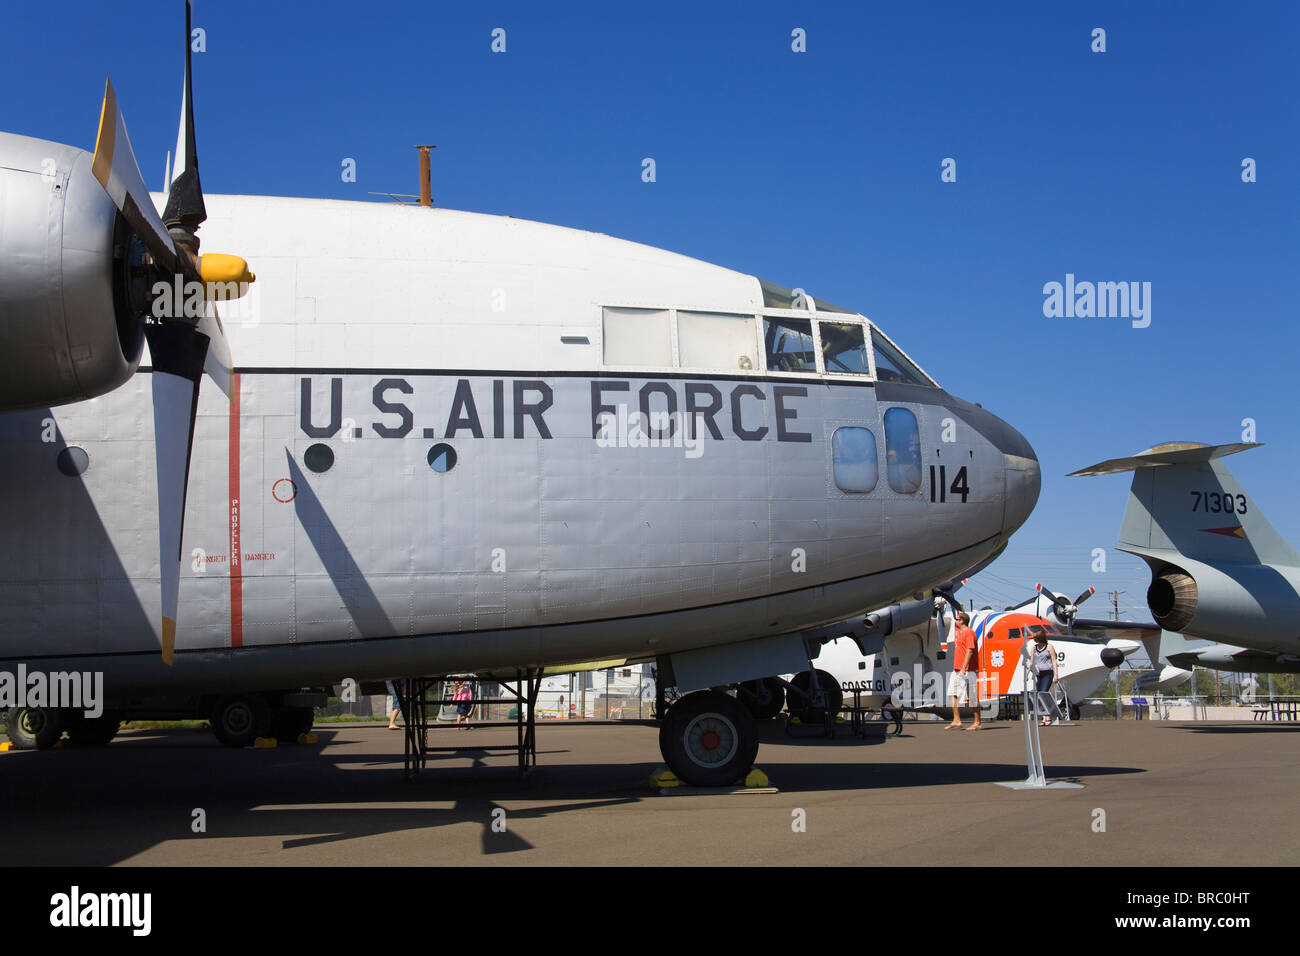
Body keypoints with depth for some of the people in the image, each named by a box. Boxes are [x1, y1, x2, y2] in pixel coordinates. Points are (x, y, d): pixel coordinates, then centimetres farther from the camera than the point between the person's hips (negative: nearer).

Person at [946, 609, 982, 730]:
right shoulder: (958, 630, 15)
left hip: (967, 670, -10)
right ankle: (956, 720, 10)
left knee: (973, 697, -3)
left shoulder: (969, 632, -12)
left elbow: (970, 651, -20)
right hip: (957, 669, 10)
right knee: (953, 694, 6)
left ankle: (977, 723, 1)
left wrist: (964, 668, -24)